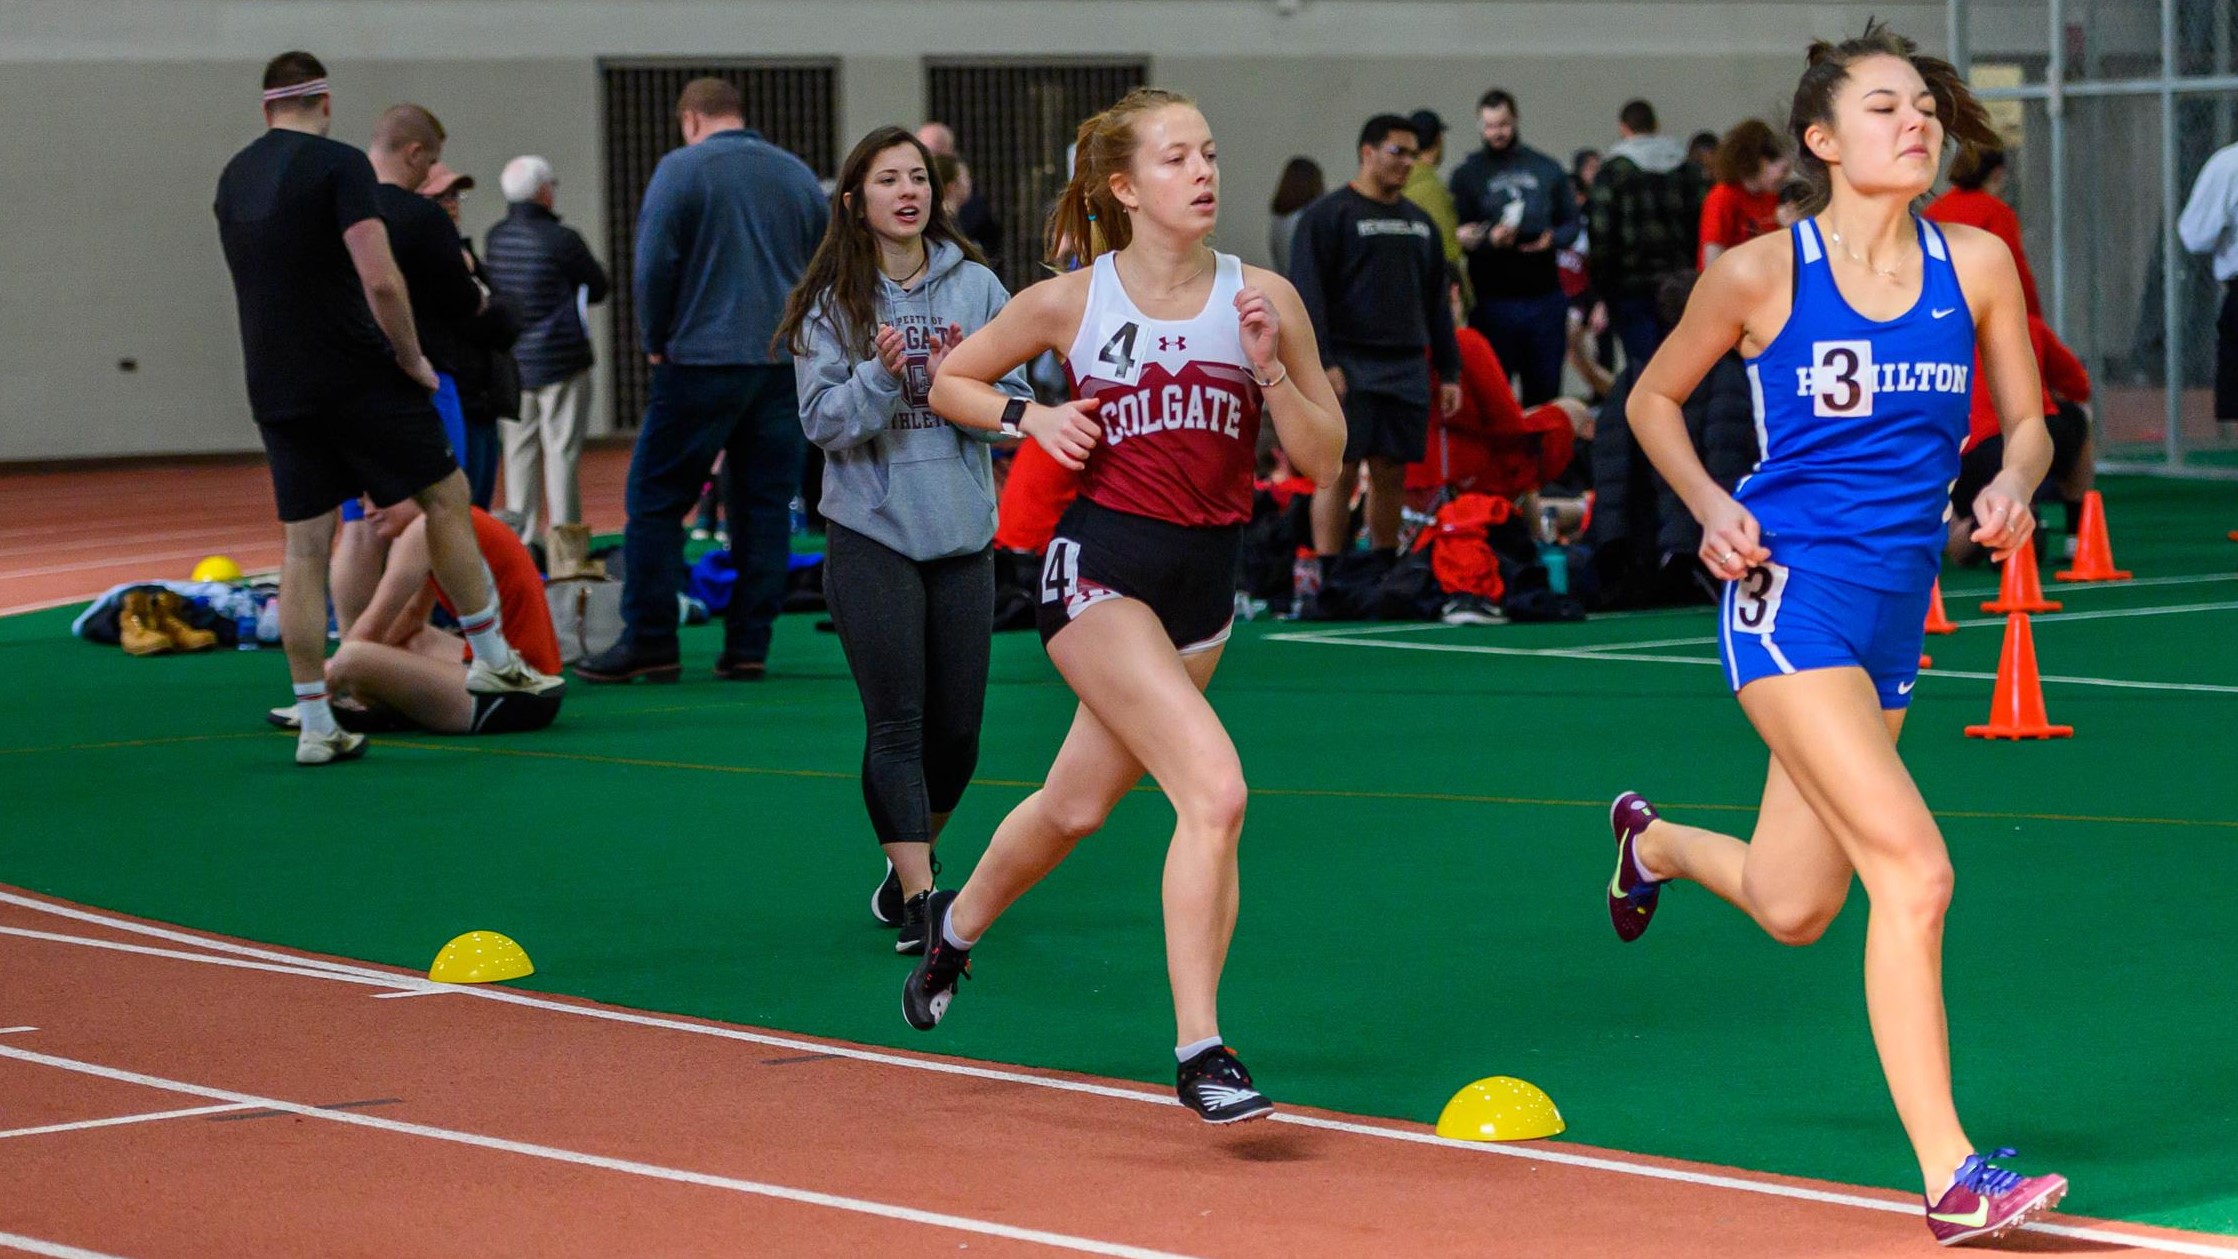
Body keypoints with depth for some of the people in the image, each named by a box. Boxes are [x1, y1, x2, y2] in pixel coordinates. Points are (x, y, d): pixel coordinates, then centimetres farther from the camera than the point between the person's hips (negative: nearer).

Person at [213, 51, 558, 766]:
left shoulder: (233, 178, 12)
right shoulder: (337, 165, -10)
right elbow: (380, 281, -18)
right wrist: (413, 361, -4)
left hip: (275, 389, 6)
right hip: (357, 378, -6)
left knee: (304, 548, 6)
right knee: (446, 496, 11)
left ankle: (315, 725, 4)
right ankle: (491, 659, 17)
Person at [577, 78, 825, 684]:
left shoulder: (681, 169, -4)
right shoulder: (799, 175, 12)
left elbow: (653, 266, -9)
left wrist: (656, 342, 4)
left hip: (703, 361, -5)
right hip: (786, 362, 5)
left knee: (656, 499, 1)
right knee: (766, 505, 6)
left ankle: (649, 641, -3)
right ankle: (748, 646, 4)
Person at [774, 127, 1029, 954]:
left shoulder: (976, 287, 3)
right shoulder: (830, 303, -1)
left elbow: (1015, 405, 3)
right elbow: (822, 421, -6)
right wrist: (881, 376, -23)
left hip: (963, 534, 3)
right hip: (871, 535, -2)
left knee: (958, 728, 7)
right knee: (896, 724, -7)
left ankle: (912, 855, 31)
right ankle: (918, 899, -7)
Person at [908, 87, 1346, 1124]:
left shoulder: (1263, 299, 0)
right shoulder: (1073, 301, -4)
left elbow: (1323, 459, 2)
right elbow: (950, 381, 11)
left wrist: (1270, 370, -14)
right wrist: (1029, 416, -7)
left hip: (1203, 584, 4)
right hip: (1100, 569, -4)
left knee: (1078, 805, 18)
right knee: (1215, 788, -21)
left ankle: (957, 923, 46)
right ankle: (1199, 1053, -17)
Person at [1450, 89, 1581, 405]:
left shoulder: (1547, 169, 13)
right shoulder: (1468, 174, 6)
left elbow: (1573, 222, 12)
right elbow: (1458, 237, 0)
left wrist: (1552, 240, -10)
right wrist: (1490, 240, -20)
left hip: (1545, 298, 2)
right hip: (1493, 302, -2)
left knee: (1544, 388, 5)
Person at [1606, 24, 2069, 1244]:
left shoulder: (1977, 263, 2)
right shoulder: (1762, 272, -7)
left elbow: (2026, 423, 12)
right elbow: (1652, 398, 9)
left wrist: (2013, 483, -10)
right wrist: (1710, 507, -7)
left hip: (1895, 605, 6)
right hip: (1789, 587, -6)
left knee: (1792, 907, 16)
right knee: (1913, 871, -19)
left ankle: (1652, 841, 51)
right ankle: (1951, 1178, -15)